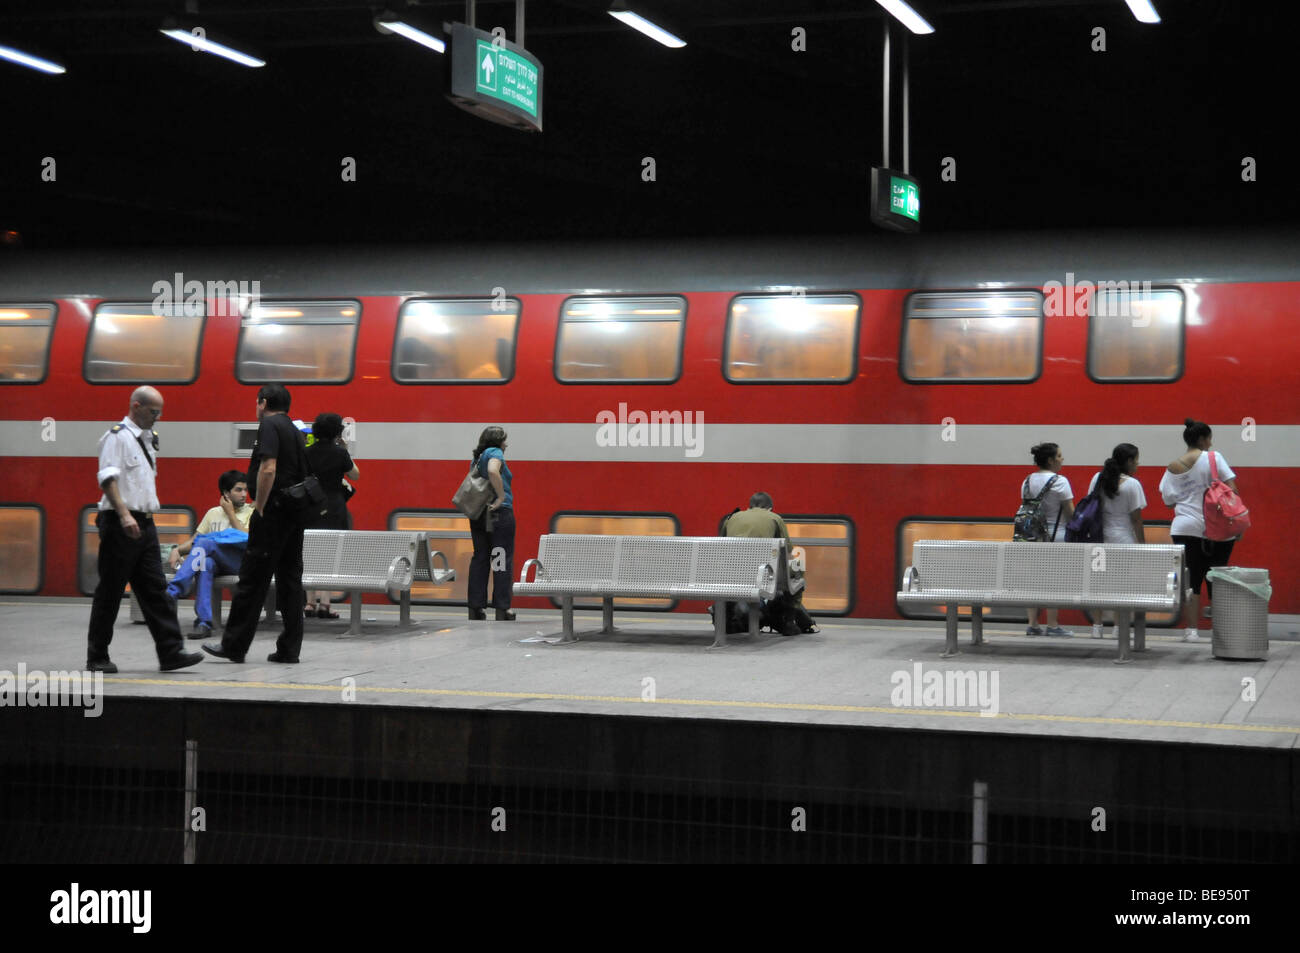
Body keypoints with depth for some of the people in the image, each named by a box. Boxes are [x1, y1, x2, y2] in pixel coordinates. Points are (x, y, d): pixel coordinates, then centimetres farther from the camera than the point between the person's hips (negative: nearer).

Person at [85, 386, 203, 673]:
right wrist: (124, 515, -30)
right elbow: (108, 478, -20)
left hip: (144, 523, 8)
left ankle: (170, 652, 1)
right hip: (120, 523, -8)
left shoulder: (147, 439, 17)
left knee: (154, 590, 3)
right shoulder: (117, 437, -9)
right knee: (110, 592, -1)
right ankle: (97, 657, 8)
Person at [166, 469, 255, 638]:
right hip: (216, 563, 3)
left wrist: (231, 513, 3)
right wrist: (177, 550, -2)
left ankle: (173, 591, -40)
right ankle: (203, 623, -46)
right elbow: (194, 539, 19)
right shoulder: (213, 513, 25)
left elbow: (247, 540, -2)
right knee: (205, 564, -37)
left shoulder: (251, 512, 15)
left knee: (204, 543, -31)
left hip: (240, 560, -3)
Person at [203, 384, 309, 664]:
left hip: (274, 512, -8)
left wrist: (259, 508, -15)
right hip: (295, 513, 8)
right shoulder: (295, 431, 19)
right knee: (290, 580, 7)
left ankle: (234, 645, -1)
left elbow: (268, 469, -19)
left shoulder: (269, 425, -7)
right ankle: (289, 649, 7)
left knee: (252, 580, -4)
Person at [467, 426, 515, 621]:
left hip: (478, 515, 8)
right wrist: (502, 496, -23)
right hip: (499, 512, -8)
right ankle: (502, 609, -4)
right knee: (503, 559, -3)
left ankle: (476, 608, 8)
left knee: (480, 559, 9)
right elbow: (493, 471, -28)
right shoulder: (495, 453, -9)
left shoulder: (477, 458, 17)